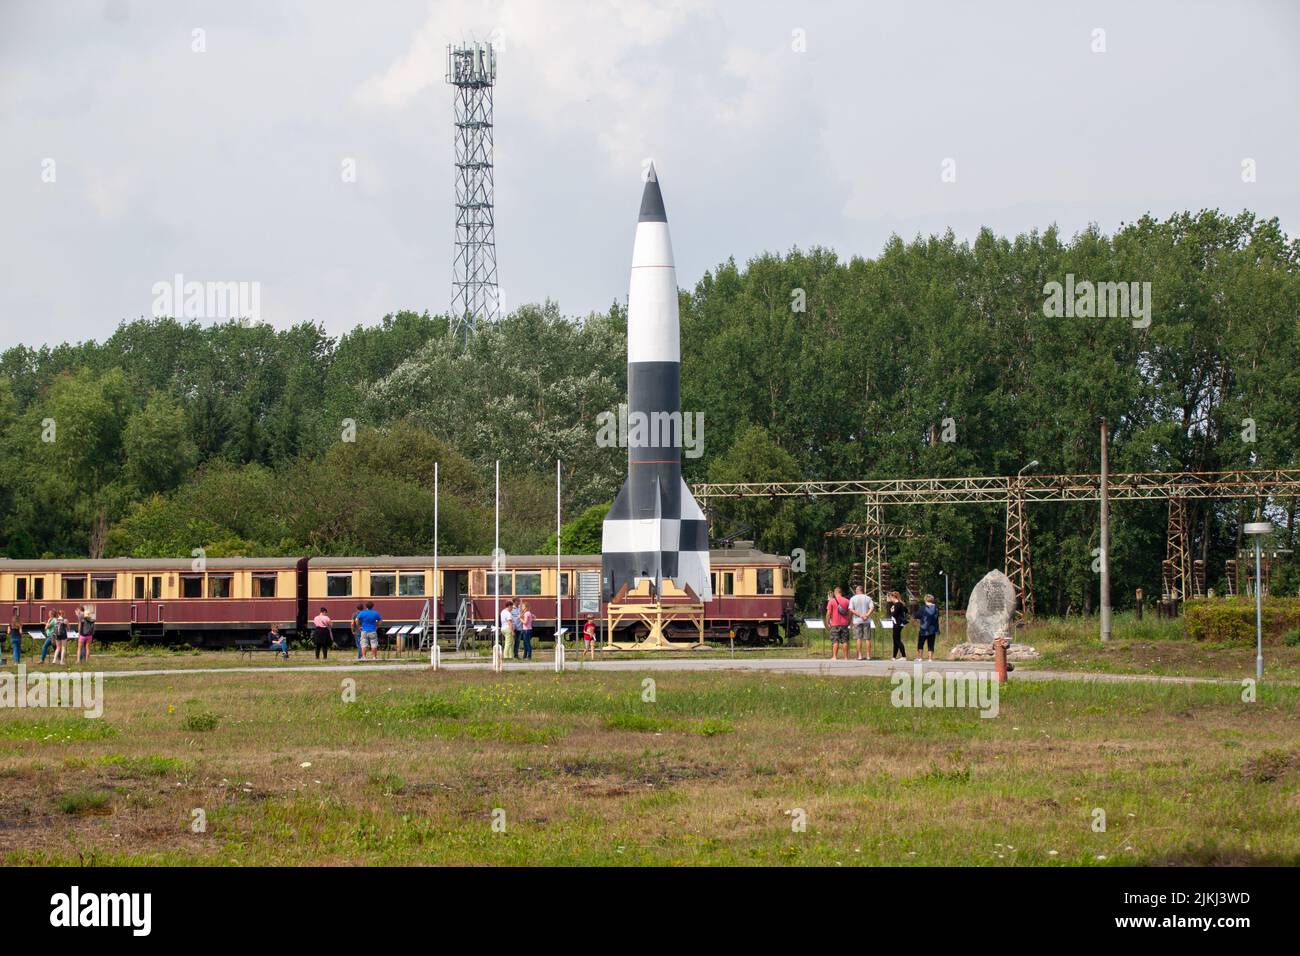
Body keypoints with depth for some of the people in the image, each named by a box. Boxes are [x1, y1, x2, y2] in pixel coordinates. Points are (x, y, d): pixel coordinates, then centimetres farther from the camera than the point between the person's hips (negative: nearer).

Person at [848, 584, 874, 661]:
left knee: (859, 638, 3)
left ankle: (860, 655, 1)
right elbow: (872, 608, -7)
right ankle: (868, 656, 3)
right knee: (867, 638, 4)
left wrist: (860, 615, -11)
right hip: (867, 621, 1)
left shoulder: (853, 599, 0)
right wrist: (866, 615, -13)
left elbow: (851, 609, -9)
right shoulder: (868, 598, 3)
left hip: (857, 620, -1)